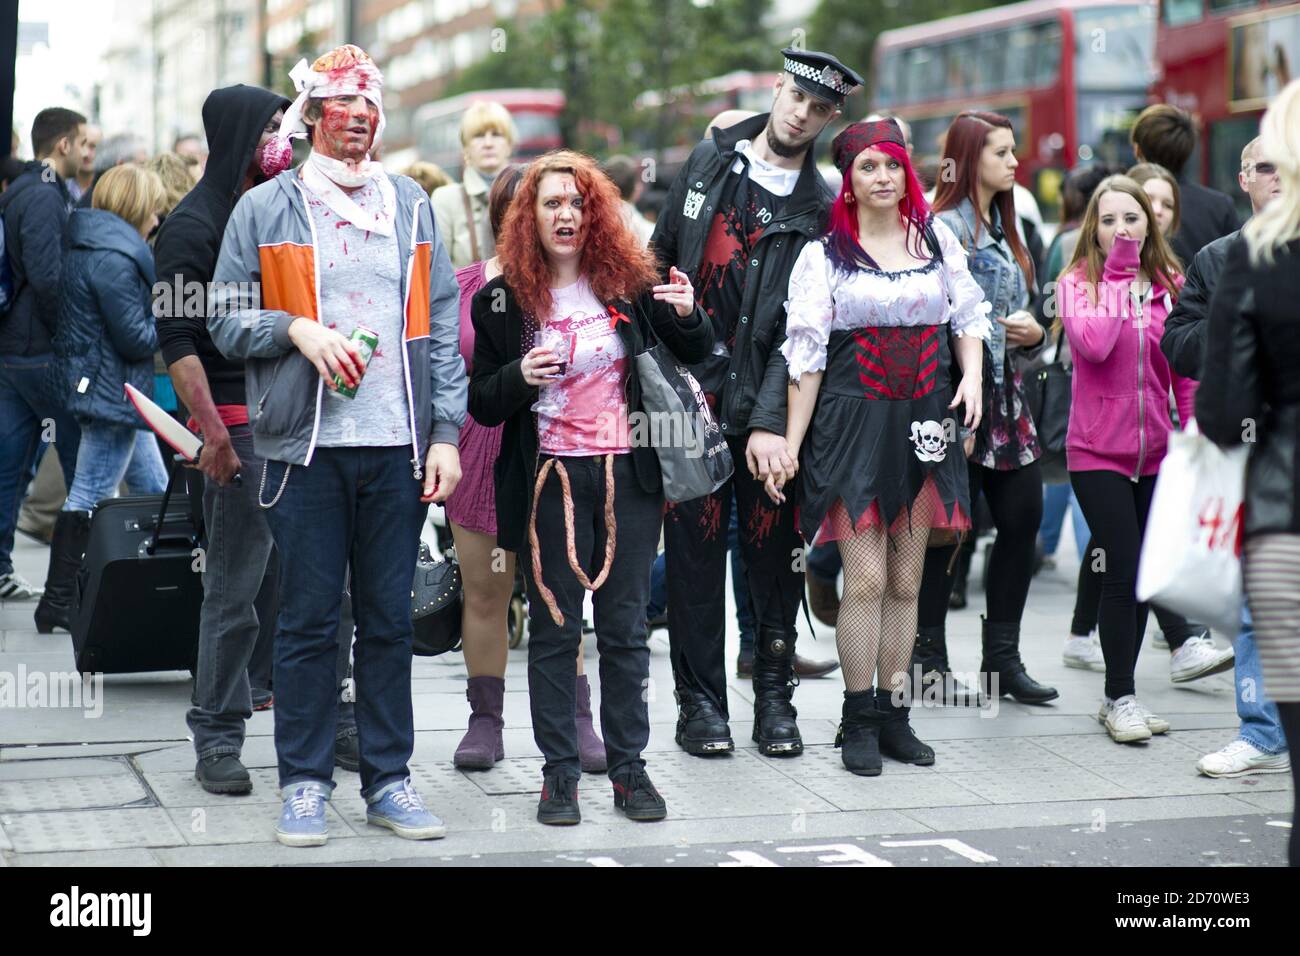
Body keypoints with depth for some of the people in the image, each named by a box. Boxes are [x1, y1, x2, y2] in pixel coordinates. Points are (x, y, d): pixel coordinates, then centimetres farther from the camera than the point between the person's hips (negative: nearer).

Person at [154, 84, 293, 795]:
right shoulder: (192, 226, -5)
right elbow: (177, 342, -11)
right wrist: (212, 433, -18)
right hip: (239, 430, -7)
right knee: (235, 588, -5)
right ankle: (217, 737, 2)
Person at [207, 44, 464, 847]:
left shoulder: (412, 206, 14)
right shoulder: (264, 209, 6)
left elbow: (441, 326, 11)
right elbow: (226, 320, 6)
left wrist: (445, 433, 3)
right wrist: (298, 330, -12)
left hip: (397, 448, 2)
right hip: (306, 447, -2)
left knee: (390, 620, 6)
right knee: (309, 620, 1)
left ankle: (390, 780, 14)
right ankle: (305, 782, 10)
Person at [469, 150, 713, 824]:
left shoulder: (629, 283, 3)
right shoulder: (503, 300, 0)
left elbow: (697, 356, 13)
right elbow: (482, 405, 2)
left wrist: (688, 317, -8)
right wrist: (519, 376, -17)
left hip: (628, 477, 1)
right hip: (549, 481, -1)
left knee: (626, 627, 6)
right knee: (554, 628, 3)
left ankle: (629, 768, 14)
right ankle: (559, 773, 9)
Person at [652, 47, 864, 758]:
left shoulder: (821, 210, -2)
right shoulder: (710, 160, 6)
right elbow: (661, 258, 14)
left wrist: (771, 423, -18)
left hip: (767, 403, -1)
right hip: (689, 387, 1)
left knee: (774, 552, 4)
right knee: (695, 548, 2)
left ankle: (774, 697, 15)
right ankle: (700, 700, 10)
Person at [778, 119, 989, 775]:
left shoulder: (937, 240, 10)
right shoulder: (824, 254, 0)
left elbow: (968, 316, 16)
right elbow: (806, 353, -2)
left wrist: (972, 376, -4)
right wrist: (789, 445, -5)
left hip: (923, 424, 3)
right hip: (853, 422, -3)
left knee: (907, 580, 7)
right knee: (866, 579, -8)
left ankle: (895, 713, 14)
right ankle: (859, 720, 3)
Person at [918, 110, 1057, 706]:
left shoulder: (1003, 227, 17)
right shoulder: (946, 227, -10)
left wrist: (1035, 332, 2)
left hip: (1006, 398, 8)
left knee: (1023, 520, 6)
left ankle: (1002, 658, 14)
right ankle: (928, 658, 8)